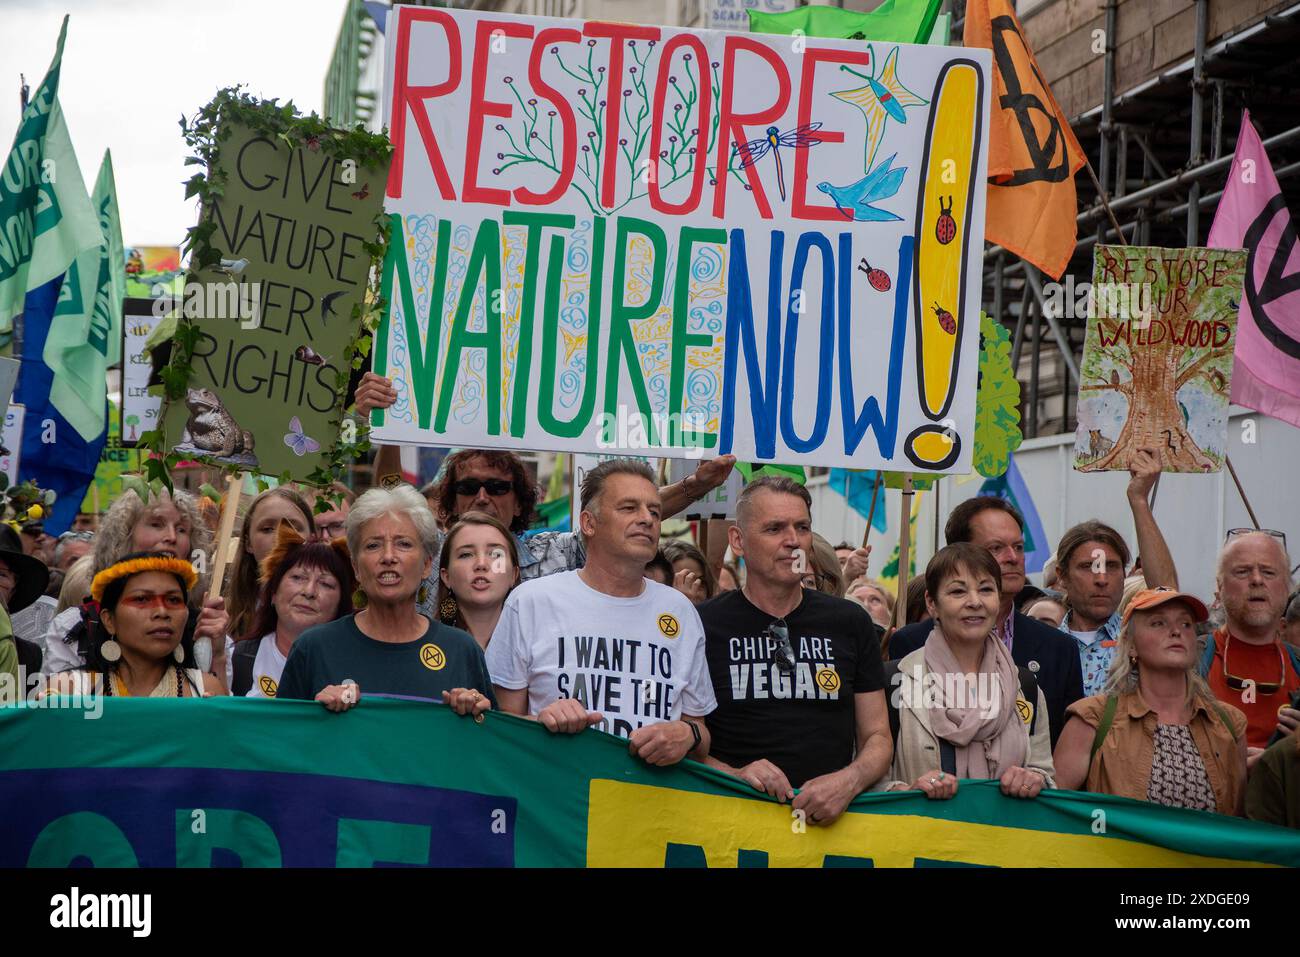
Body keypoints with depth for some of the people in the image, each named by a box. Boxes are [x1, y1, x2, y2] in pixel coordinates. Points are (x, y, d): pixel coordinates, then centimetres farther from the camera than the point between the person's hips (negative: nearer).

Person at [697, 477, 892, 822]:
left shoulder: (851, 622, 13)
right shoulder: (703, 626, 4)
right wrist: (734, 775, -13)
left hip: (831, 818, 2)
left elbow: (877, 737, 14)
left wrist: (850, 781, -6)